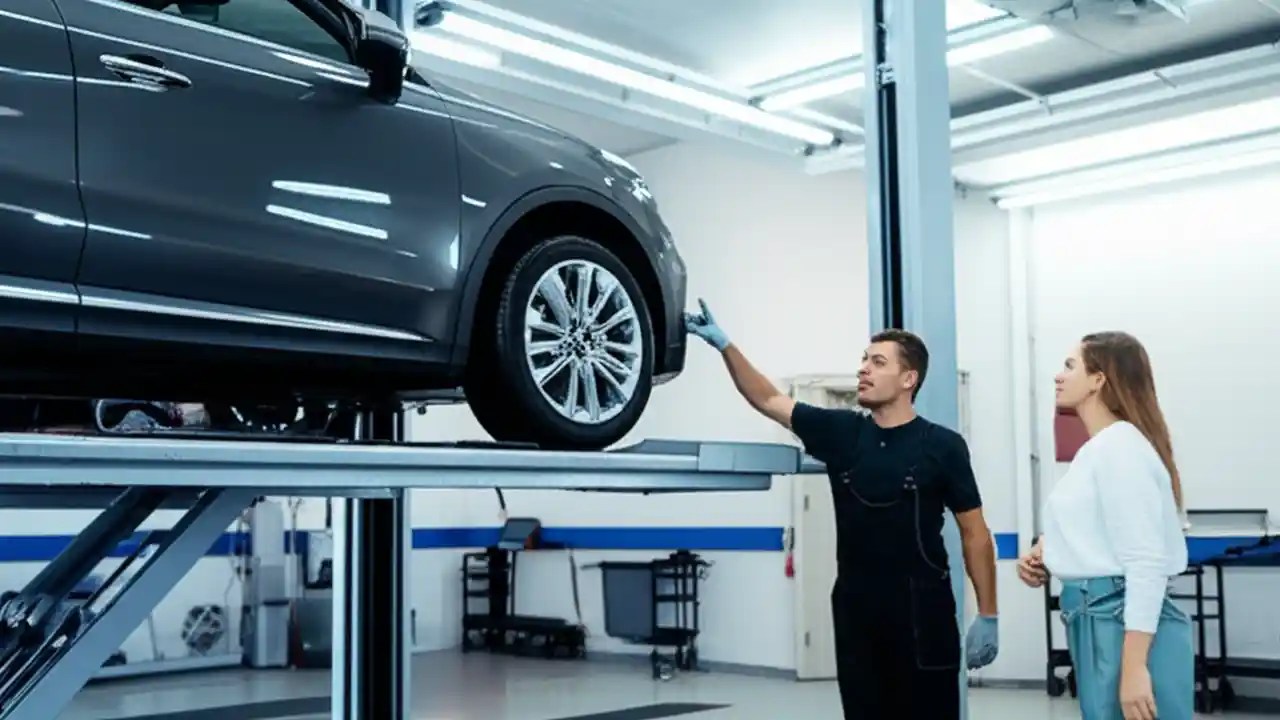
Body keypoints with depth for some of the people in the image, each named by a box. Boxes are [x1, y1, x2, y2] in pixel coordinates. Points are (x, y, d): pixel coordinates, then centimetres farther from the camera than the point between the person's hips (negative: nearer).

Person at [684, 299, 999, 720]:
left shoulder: (942, 446, -5)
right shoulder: (840, 432, 4)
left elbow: (975, 535, -3)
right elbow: (767, 400, 6)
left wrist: (987, 616, -6)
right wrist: (723, 344, -5)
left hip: (922, 612, -3)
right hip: (854, 610, 4)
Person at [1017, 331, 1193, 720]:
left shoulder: (1120, 445, -15)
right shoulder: (1097, 447, 14)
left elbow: (1146, 561, -21)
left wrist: (1134, 667, -24)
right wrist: (1044, 554, 7)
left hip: (1123, 624, -10)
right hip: (1095, 620, 10)